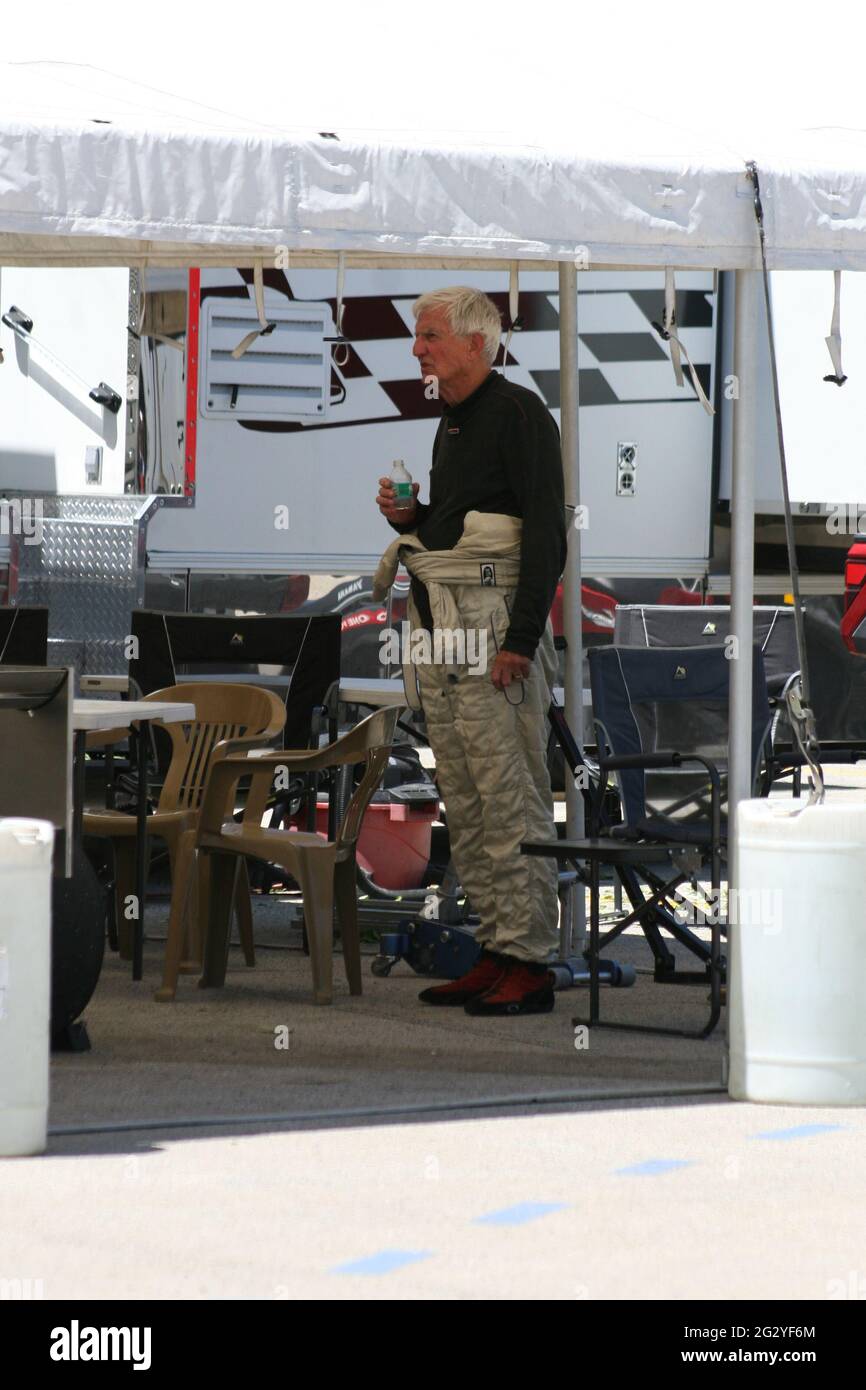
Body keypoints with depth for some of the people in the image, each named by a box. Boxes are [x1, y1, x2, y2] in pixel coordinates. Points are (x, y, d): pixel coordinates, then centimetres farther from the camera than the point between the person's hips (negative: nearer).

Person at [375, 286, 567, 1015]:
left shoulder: (518, 413, -9)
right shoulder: (453, 422, 19)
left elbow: (545, 532, -15)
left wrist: (522, 639, -21)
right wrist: (406, 515, 7)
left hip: (497, 627, -9)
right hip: (441, 628, 9)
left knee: (512, 797, -9)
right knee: (465, 803, 9)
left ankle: (530, 962, -8)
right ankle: (496, 951, 13)